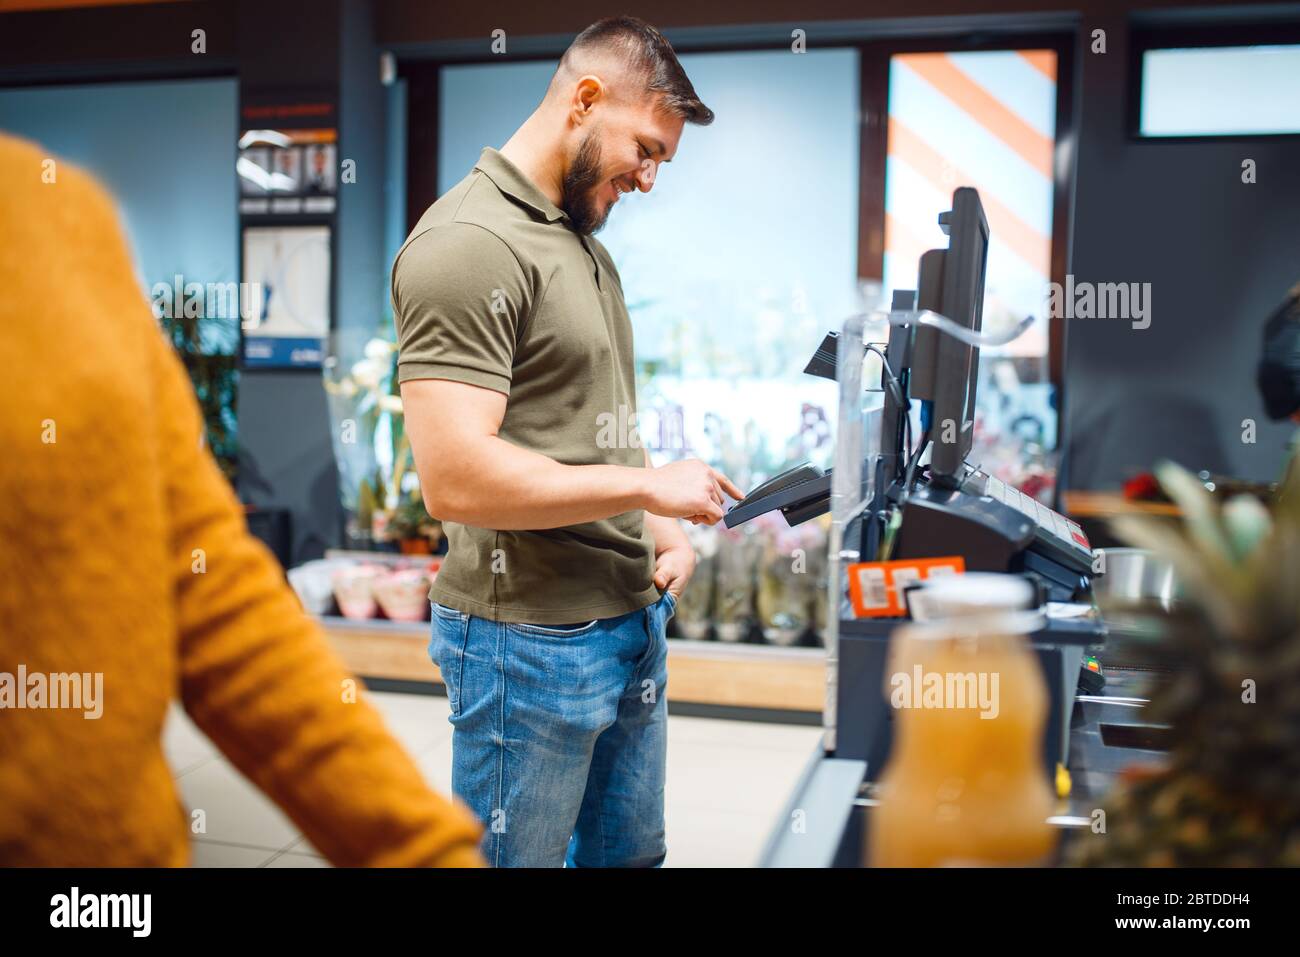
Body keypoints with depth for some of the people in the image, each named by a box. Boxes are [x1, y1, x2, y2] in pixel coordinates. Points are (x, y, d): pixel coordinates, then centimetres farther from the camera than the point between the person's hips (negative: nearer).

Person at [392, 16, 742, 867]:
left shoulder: (584, 241, 13)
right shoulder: (469, 243, -18)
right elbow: (458, 478, -27)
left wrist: (660, 530, 3)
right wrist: (650, 484, -18)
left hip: (631, 618, 9)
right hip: (531, 640, -9)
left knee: (631, 851, 22)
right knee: (521, 853, 10)